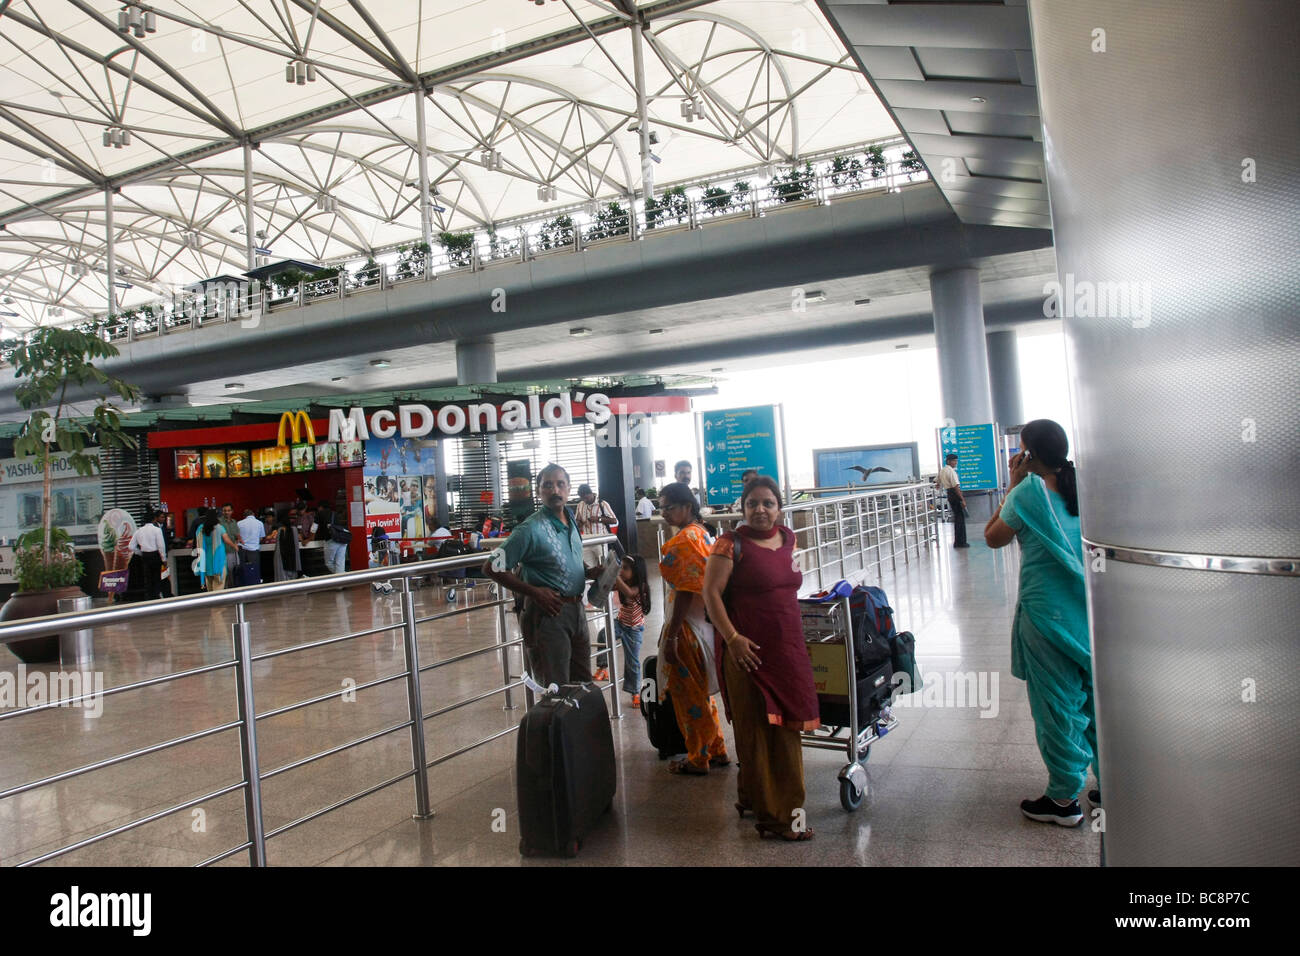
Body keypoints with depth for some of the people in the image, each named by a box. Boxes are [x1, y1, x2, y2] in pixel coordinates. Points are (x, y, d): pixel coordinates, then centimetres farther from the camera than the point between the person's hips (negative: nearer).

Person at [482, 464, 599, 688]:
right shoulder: (532, 529, -16)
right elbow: (491, 568, -17)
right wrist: (534, 592, -20)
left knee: (584, 685, 16)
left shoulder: (571, 520, 8)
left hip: (576, 610, 8)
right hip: (548, 612, -8)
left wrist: (588, 571, 4)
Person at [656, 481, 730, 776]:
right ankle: (717, 751, 29)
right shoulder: (702, 533, 11)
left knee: (688, 694, 3)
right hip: (705, 622, 10)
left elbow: (685, 592, -23)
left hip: (688, 627, -10)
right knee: (701, 692, 20)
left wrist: (670, 637, -21)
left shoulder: (684, 539, -19)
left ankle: (698, 760, 14)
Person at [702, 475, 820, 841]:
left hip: (788, 648, 6)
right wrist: (732, 637, -19)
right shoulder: (732, 544, -10)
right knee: (756, 729, 2)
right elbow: (711, 592, -13)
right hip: (749, 650, -6)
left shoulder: (787, 538, 10)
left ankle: (785, 806, 28)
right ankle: (769, 814, 13)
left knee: (786, 728, 12)